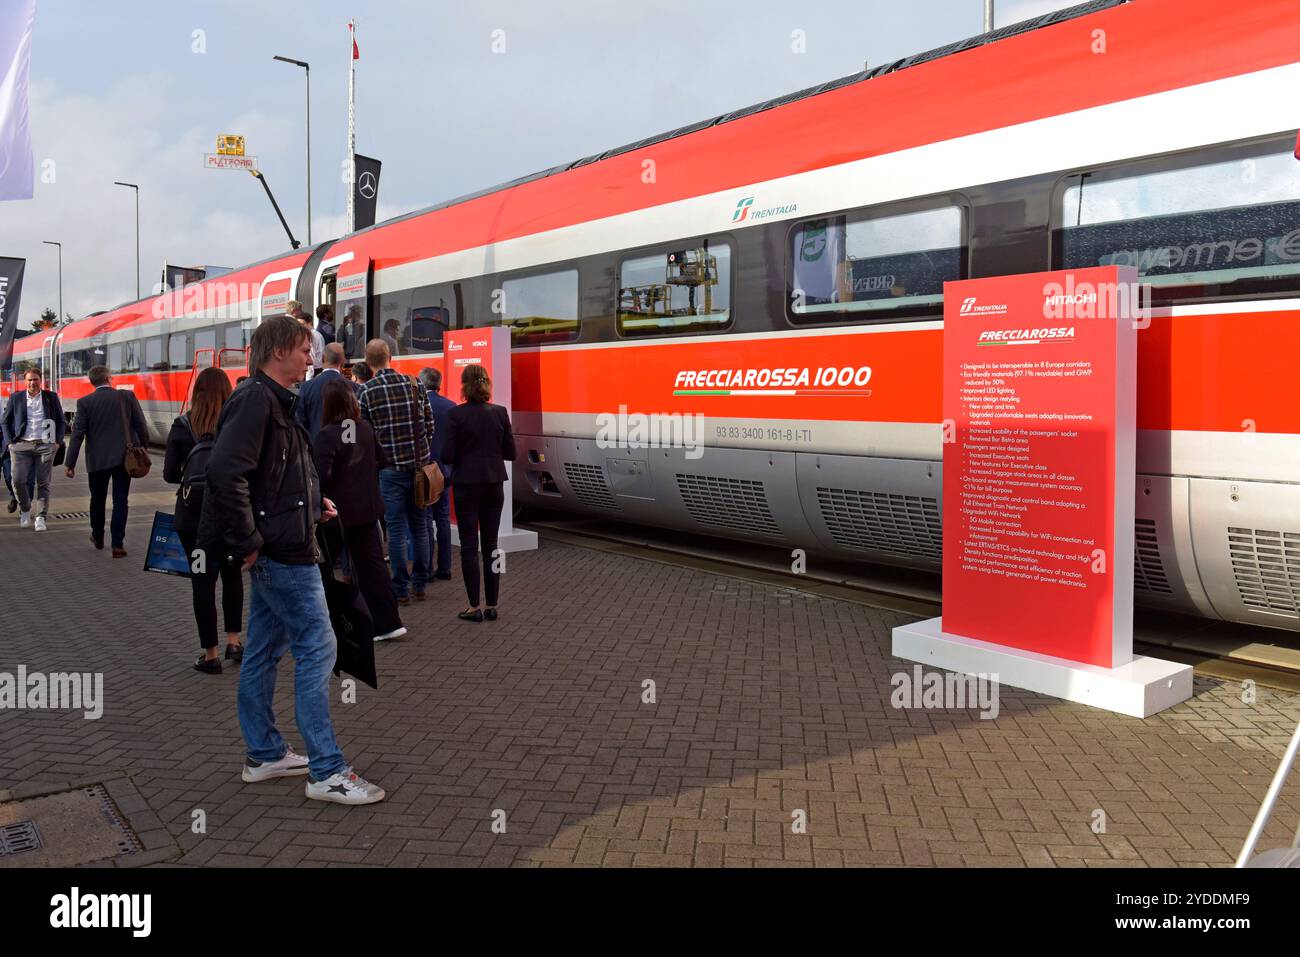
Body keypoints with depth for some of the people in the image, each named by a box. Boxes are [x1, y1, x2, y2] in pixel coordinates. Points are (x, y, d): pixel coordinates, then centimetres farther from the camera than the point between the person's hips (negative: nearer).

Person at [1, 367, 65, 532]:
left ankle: (41, 518, 3)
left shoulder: (51, 397, 8)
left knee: (43, 483, -2)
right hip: (22, 445, 1)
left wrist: (57, 441, 0)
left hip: (45, 445, -1)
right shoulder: (16, 398, 9)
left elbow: (61, 422, 11)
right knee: (18, 480, -7)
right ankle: (25, 510, 17)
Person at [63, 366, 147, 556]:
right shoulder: (127, 396, -4)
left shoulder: (85, 402, -4)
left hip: (97, 459, 1)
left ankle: (98, 537, 34)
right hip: (123, 457, 0)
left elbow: (78, 434, -5)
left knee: (97, 499, 19)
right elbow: (141, 426, -3)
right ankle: (117, 545, -1)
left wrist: (71, 464, -1)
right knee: (120, 501, 2)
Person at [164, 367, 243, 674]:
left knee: (203, 580, 6)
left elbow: (169, 473, -2)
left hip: (194, 511, -1)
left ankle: (210, 654, 11)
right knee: (232, 574, 20)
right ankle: (233, 641, 21)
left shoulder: (183, 425, -3)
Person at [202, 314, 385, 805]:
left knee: (265, 649, 16)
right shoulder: (255, 401, -15)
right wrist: (248, 542, -22)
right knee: (317, 648, -6)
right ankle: (327, 772, 0)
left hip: (276, 552, 11)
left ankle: (264, 754, 28)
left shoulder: (275, 403, 17)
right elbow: (225, 471, -26)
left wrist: (312, 503, 11)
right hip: (282, 551, -11)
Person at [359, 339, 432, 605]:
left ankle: (401, 590, 8)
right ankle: (420, 585, 19)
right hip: (419, 464, 3)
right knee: (419, 525, 13)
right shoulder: (414, 384, 2)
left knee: (396, 529, 3)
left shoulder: (367, 391, -6)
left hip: (390, 468, -3)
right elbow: (430, 425, 5)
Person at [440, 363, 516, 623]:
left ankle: (475, 607, 6)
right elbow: (510, 453, 1)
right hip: (494, 485, 3)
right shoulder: (500, 412, -2)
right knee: (490, 544, 11)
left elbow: (447, 456, -11)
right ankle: (491, 606, 14)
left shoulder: (456, 414, -11)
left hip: (466, 486, -3)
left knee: (469, 546, 4)